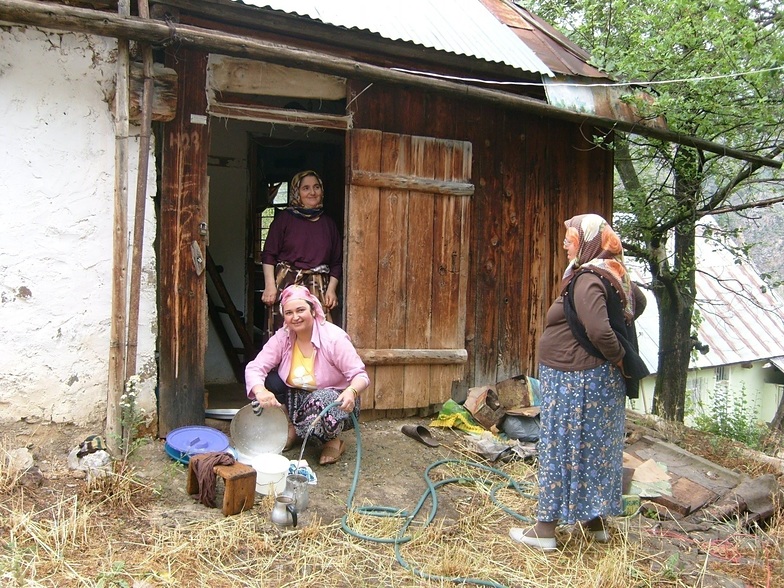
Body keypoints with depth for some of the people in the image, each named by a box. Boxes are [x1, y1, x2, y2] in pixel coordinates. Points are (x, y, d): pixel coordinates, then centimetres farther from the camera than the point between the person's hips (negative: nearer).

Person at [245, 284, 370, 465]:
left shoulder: (335, 338, -21)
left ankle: (334, 441, -4)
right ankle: (290, 429, 3)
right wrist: (260, 391, -40)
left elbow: (360, 375, -20)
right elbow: (254, 368, -17)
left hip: (334, 399, -4)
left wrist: (352, 391, -45)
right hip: (297, 398, 5)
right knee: (268, 380, -18)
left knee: (319, 403, -37)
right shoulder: (282, 337, -8)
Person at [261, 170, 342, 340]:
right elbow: (269, 255, 1)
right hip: (286, 284, -2)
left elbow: (337, 262, 14)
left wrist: (331, 289, 3)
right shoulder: (284, 218, 4)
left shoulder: (328, 224, 14)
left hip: (318, 289, 3)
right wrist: (270, 285, -9)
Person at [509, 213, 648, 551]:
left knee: (562, 449, -1)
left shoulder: (587, 279, -20)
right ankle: (596, 522, 29)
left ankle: (545, 531, 9)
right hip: (601, 379, 9)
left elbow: (599, 330, -32)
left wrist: (620, 358, -13)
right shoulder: (613, 274, 9)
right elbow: (639, 301, 27)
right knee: (595, 448, 17)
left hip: (575, 380, -9)